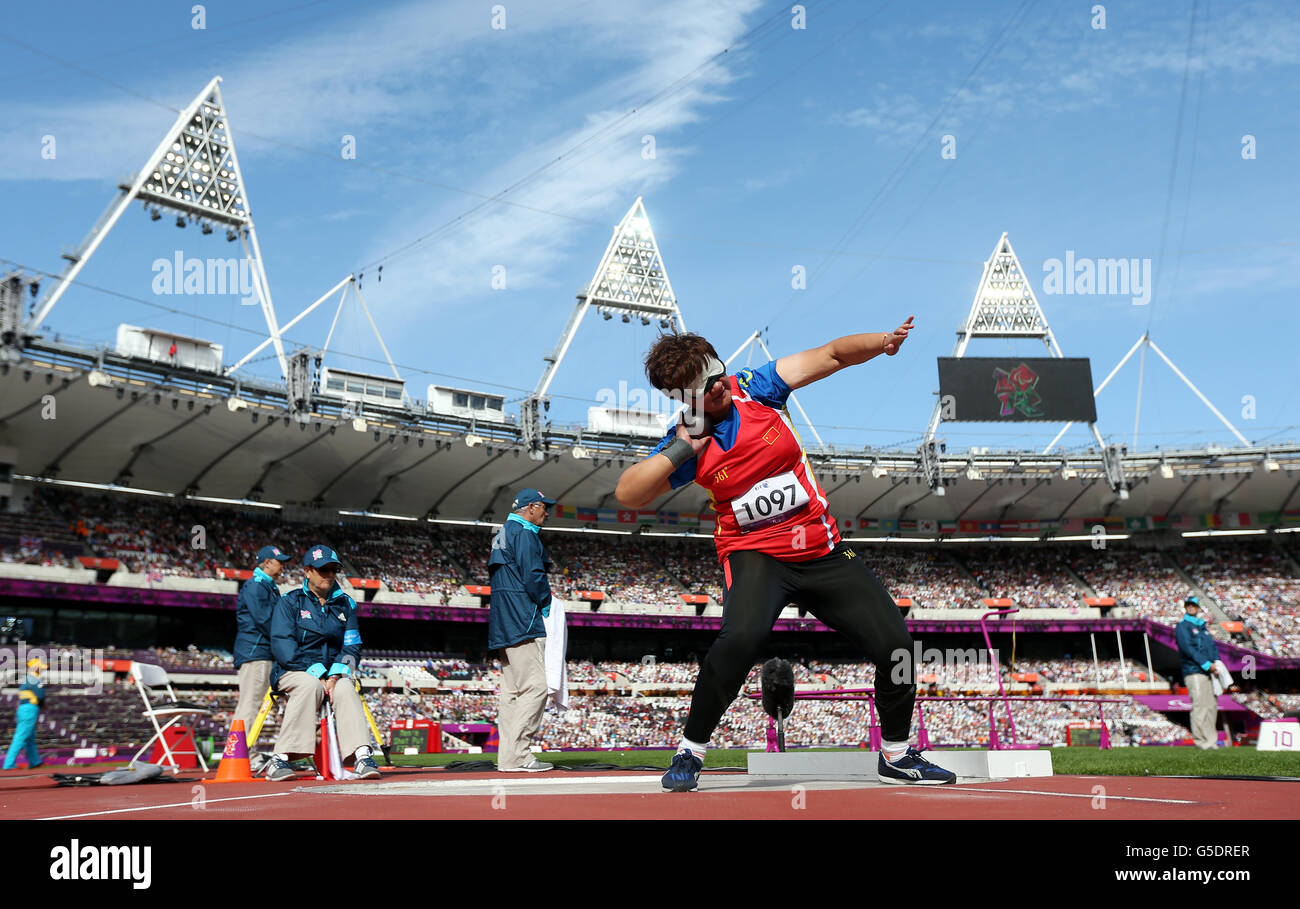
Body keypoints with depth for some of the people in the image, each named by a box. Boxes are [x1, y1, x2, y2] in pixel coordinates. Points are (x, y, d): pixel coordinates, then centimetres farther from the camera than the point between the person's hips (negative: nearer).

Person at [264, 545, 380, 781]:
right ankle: (280, 759, -35)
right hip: (293, 672, -3)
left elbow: (352, 647, 4)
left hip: (332, 673, 3)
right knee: (310, 686, -35)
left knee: (346, 689, -30)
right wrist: (318, 674, -21)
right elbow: (282, 647, -11)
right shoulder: (290, 602, 1)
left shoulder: (345, 604, 12)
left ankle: (361, 756, -42)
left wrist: (335, 675, -17)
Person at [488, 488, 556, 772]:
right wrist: (546, 604, -2)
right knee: (534, 686, -13)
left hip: (505, 623, 11)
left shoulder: (503, 534, 23)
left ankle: (509, 755, 8)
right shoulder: (524, 533, -8)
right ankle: (515, 755, -16)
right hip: (524, 622, -10)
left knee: (512, 690, 8)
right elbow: (533, 576, -17)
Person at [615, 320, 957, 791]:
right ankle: (690, 752, -13)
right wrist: (680, 451, -19)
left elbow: (831, 355, -4)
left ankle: (896, 756, 24)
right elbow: (626, 494, -13)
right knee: (742, 636, -34)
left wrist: (880, 342, -21)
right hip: (755, 556, -3)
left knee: (896, 646, -2)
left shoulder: (755, 387, -4)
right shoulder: (686, 441, -6)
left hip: (823, 551, 3)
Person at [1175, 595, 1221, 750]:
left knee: (1212, 705, 8)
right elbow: (1187, 648, -12)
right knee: (1200, 706, -12)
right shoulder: (1182, 626, -1)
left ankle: (1210, 740, 13)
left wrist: (1216, 662, 1)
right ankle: (1201, 741, -11)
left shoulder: (1203, 626, 24)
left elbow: (1213, 646, 20)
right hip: (1194, 672, -8)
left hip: (1209, 672, 8)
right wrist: (1206, 664, -17)